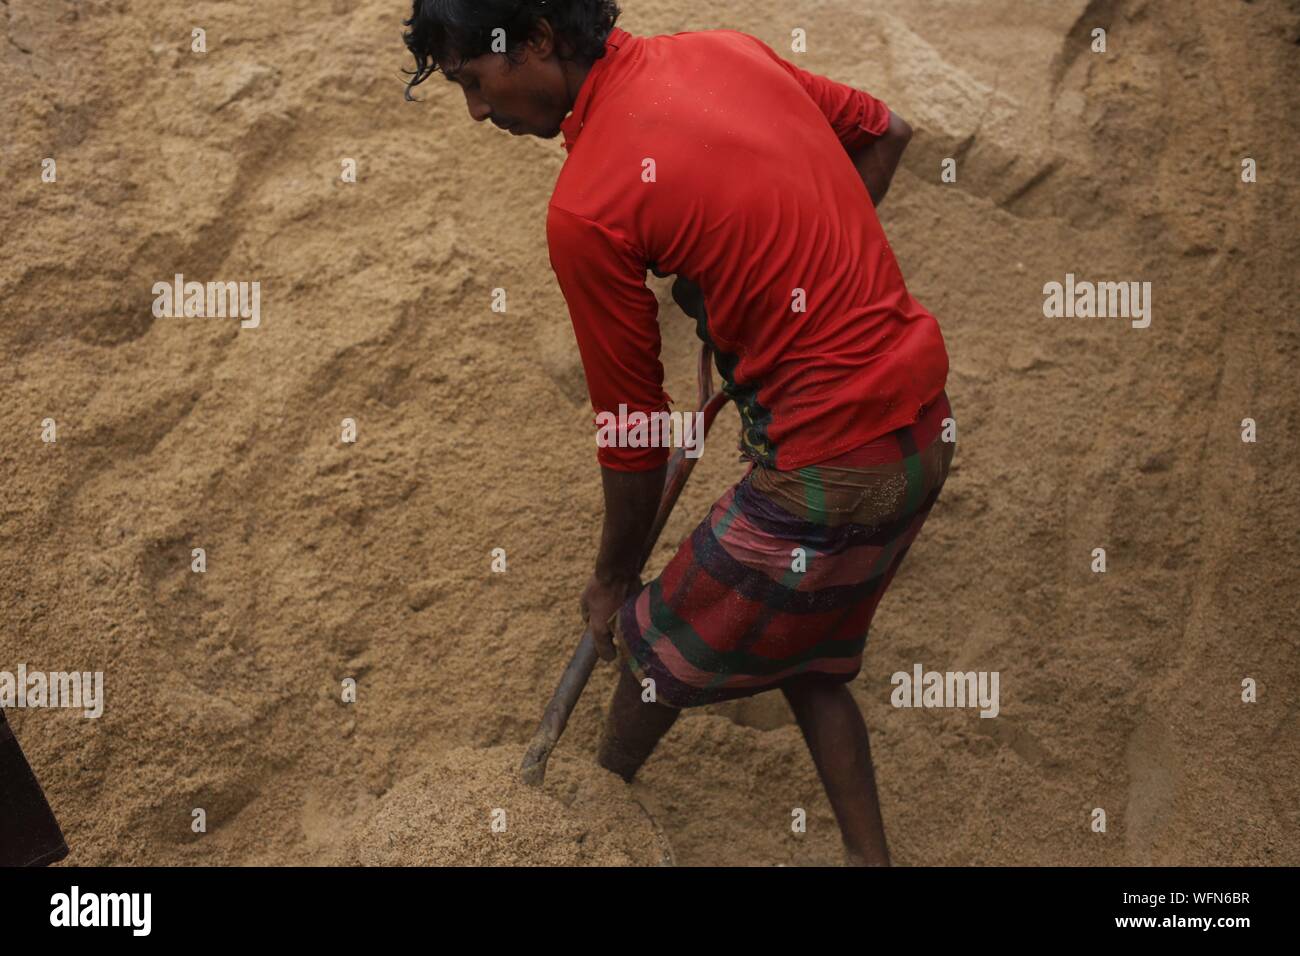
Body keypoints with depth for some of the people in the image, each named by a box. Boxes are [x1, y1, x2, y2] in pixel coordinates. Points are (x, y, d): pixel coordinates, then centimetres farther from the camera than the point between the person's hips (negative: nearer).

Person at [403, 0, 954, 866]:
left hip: (832, 469, -8)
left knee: (659, 652, 17)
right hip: (928, 419, 8)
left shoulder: (586, 208, -16)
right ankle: (870, 853, 34)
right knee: (810, 657, 26)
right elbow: (886, 132, 18)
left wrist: (612, 581, 9)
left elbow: (633, 432, -8)